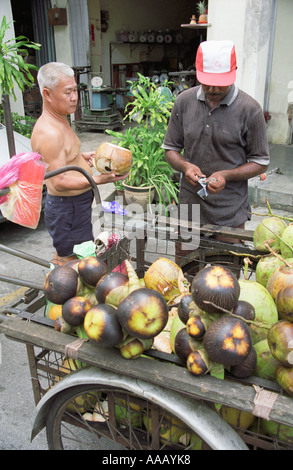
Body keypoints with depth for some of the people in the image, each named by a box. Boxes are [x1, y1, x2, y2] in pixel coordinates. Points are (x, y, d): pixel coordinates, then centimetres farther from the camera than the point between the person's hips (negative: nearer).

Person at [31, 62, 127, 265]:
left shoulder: (60, 119, 9)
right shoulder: (48, 132, -26)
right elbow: (59, 182, -28)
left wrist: (80, 156, 9)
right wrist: (97, 179, -36)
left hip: (78, 205, 11)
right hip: (67, 209, -11)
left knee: (64, 259, 25)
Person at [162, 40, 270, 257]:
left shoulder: (249, 109, -9)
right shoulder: (184, 101, 0)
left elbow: (260, 163, -3)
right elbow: (171, 149, 8)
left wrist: (227, 175, -20)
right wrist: (185, 166, -14)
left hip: (230, 213, -2)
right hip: (189, 206, 3)